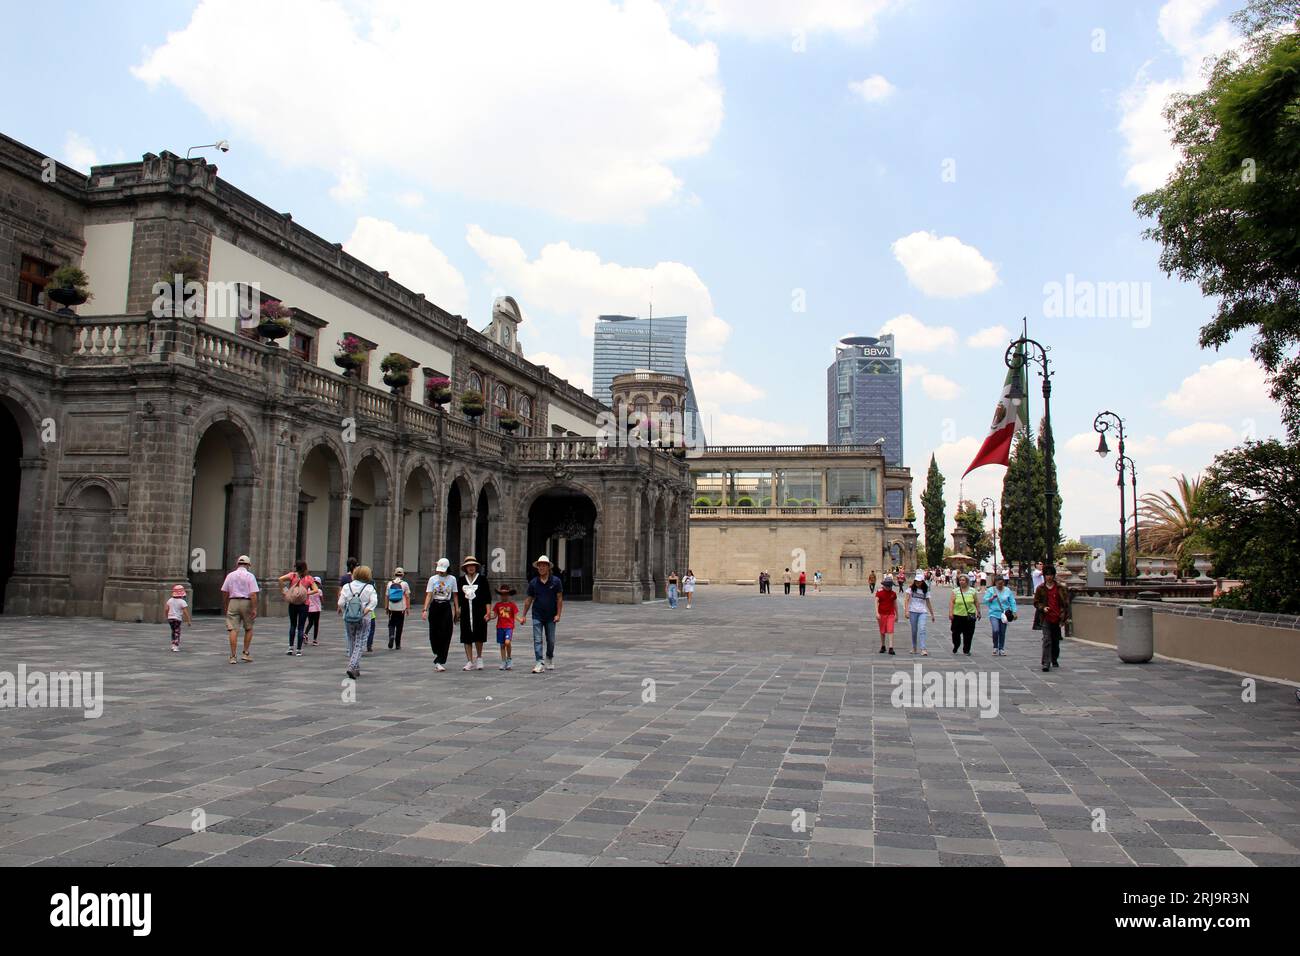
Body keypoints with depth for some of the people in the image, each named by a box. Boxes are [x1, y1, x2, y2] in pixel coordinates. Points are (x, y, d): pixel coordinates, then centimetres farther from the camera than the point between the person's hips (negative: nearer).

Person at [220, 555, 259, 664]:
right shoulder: (250, 576, -3)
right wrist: (254, 609, -10)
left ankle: (233, 656, -3)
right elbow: (253, 594, -11)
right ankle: (246, 653, 13)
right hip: (246, 603, -2)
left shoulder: (230, 575, 7)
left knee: (233, 629, 0)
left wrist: (225, 607, 19)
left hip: (233, 603, 2)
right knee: (248, 629, 14)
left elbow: (224, 592, 8)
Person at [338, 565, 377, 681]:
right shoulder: (369, 588, -4)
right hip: (364, 620, -2)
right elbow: (374, 601, -16)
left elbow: (341, 603, -6)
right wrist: (365, 611, -14)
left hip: (348, 619, 2)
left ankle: (356, 669, 22)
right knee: (359, 645, 1)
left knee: (351, 644, 15)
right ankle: (352, 668, -15)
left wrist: (343, 611, 10)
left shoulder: (346, 587, -1)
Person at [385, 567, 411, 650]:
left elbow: (386, 596, 6)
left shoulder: (390, 583, 2)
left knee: (391, 625, 13)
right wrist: (408, 608, 3)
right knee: (399, 627, 7)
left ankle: (391, 636, -16)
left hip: (391, 608, 1)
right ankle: (397, 645, 11)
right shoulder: (404, 584, -5)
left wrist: (386, 607, 15)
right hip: (401, 608, -1)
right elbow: (407, 597, -5)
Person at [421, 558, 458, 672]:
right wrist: (425, 610, -14)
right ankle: (437, 653, 34)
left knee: (445, 635, -8)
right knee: (434, 633, 4)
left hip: (446, 607, -1)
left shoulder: (452, 579, 3)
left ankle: (440, 662, -6)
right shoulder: (433, 579, 2)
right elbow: (429, 595, -4)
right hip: (434, 607, 1)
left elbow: (454, 595, 7)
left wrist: (457, 610, 2)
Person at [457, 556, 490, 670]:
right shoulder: (460, 580, 9)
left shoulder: (482, 579, 2)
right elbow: (457, 597, 14)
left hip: (479, 612, -2)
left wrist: (488, 612, -6)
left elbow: (488, 598, 1)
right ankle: (470, 662, 10)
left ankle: (479, 658, 22)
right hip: (465, 612, 2)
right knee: (466, 637, 2)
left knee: (479, 636, -2)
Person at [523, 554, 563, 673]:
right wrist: (524, 615, 6)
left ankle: (550, 659, 35)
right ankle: (539, 663, -9)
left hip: (551, 617, -1)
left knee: (551, 640, 11)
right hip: (537, 616, 1)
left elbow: (559, 599, -3)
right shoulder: (533, 582, 1)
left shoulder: (555, 581, -4)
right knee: (537, 640, -7)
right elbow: (528, 600, 8)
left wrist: (558, 614, -10)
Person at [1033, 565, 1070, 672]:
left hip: (1057, 619, 2)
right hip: (1046, 618, -1)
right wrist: (1042, 608, -12)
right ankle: (1046, 663, -13)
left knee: (1056, 641, 14)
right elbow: (1036, 602, 9)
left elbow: (1065, 603, 3)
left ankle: (1054, 660, 32)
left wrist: (1064, 618, -3)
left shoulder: (1060, 588, 3)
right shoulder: (1040, 588, 3)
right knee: (1047, 641, -11)